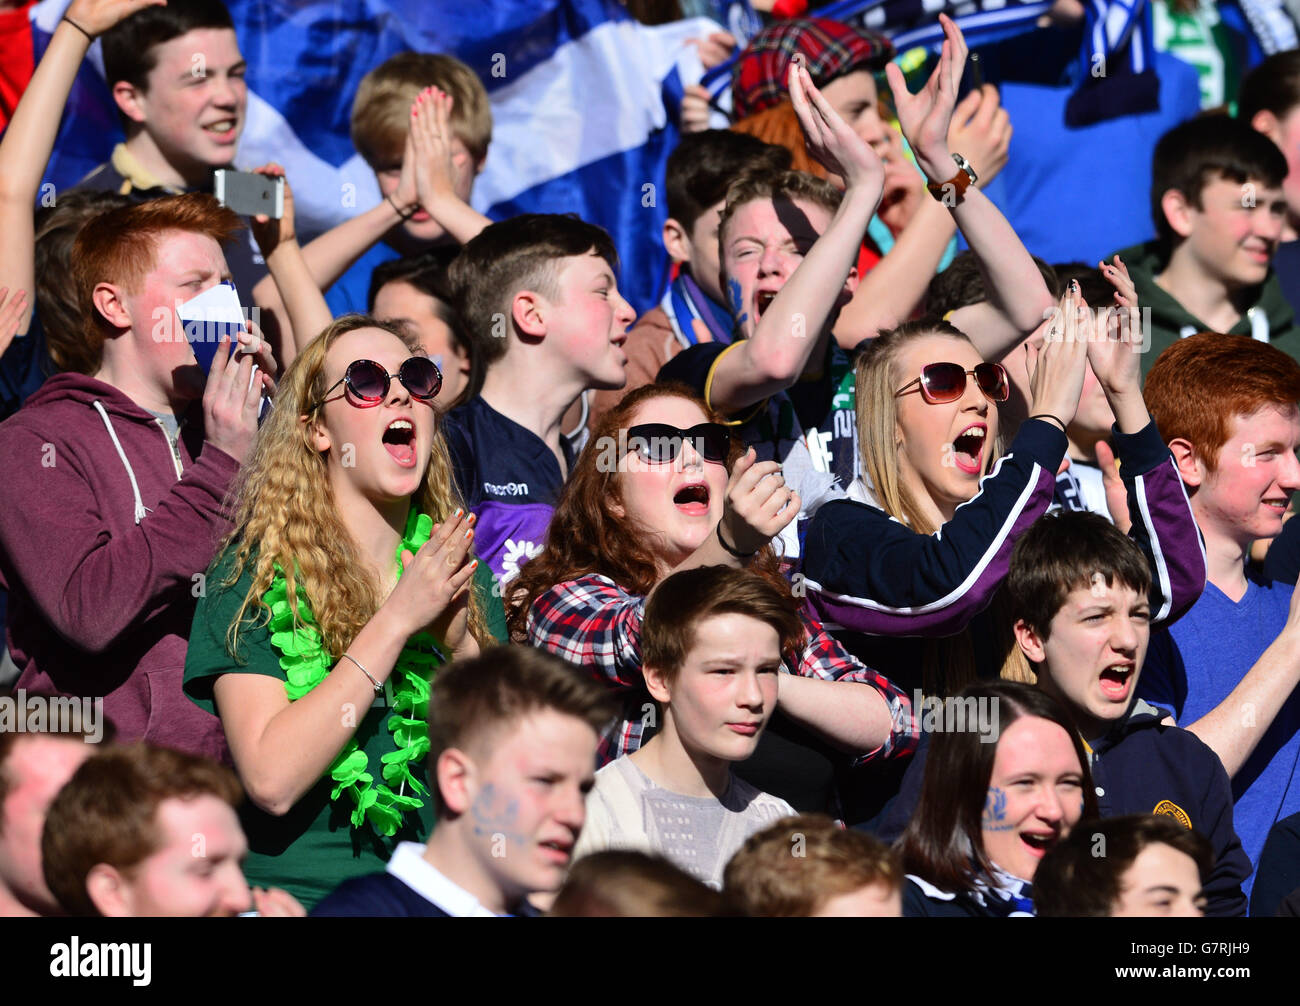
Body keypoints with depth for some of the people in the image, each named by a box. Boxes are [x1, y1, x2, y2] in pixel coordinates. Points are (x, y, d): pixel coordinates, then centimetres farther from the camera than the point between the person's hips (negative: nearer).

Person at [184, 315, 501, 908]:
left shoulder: (458, 571, 13)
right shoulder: (255, 573, 1)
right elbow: (271, 780, -12)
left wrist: (461, 643, -6)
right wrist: (395, 622, -10)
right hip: (299, 894, -3)